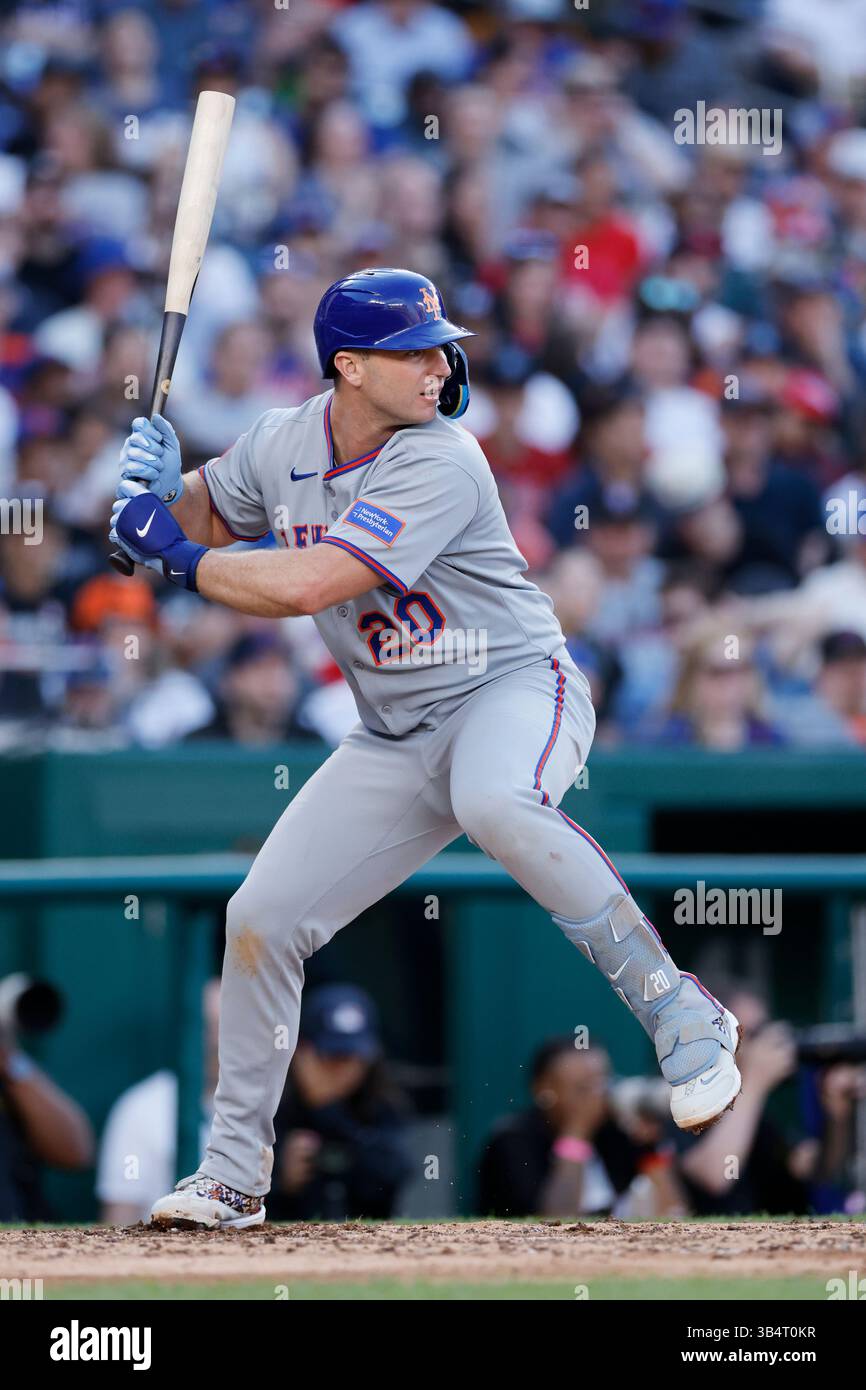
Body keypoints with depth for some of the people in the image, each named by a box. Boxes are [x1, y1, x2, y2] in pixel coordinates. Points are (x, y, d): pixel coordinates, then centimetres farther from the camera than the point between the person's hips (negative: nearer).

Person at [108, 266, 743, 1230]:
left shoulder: (439, 464, -22)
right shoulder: (282, 445, 0)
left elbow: (304, 586, -29)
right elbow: (206, 515, 19)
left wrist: (177, 558, -17)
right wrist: (158, 488, -5)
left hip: (515, 689, -6)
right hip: (397, 741, 7)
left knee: (493, 802, -41)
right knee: (260, 919, -1)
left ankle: (676, 1012, -32)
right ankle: (234, 1172, 15)